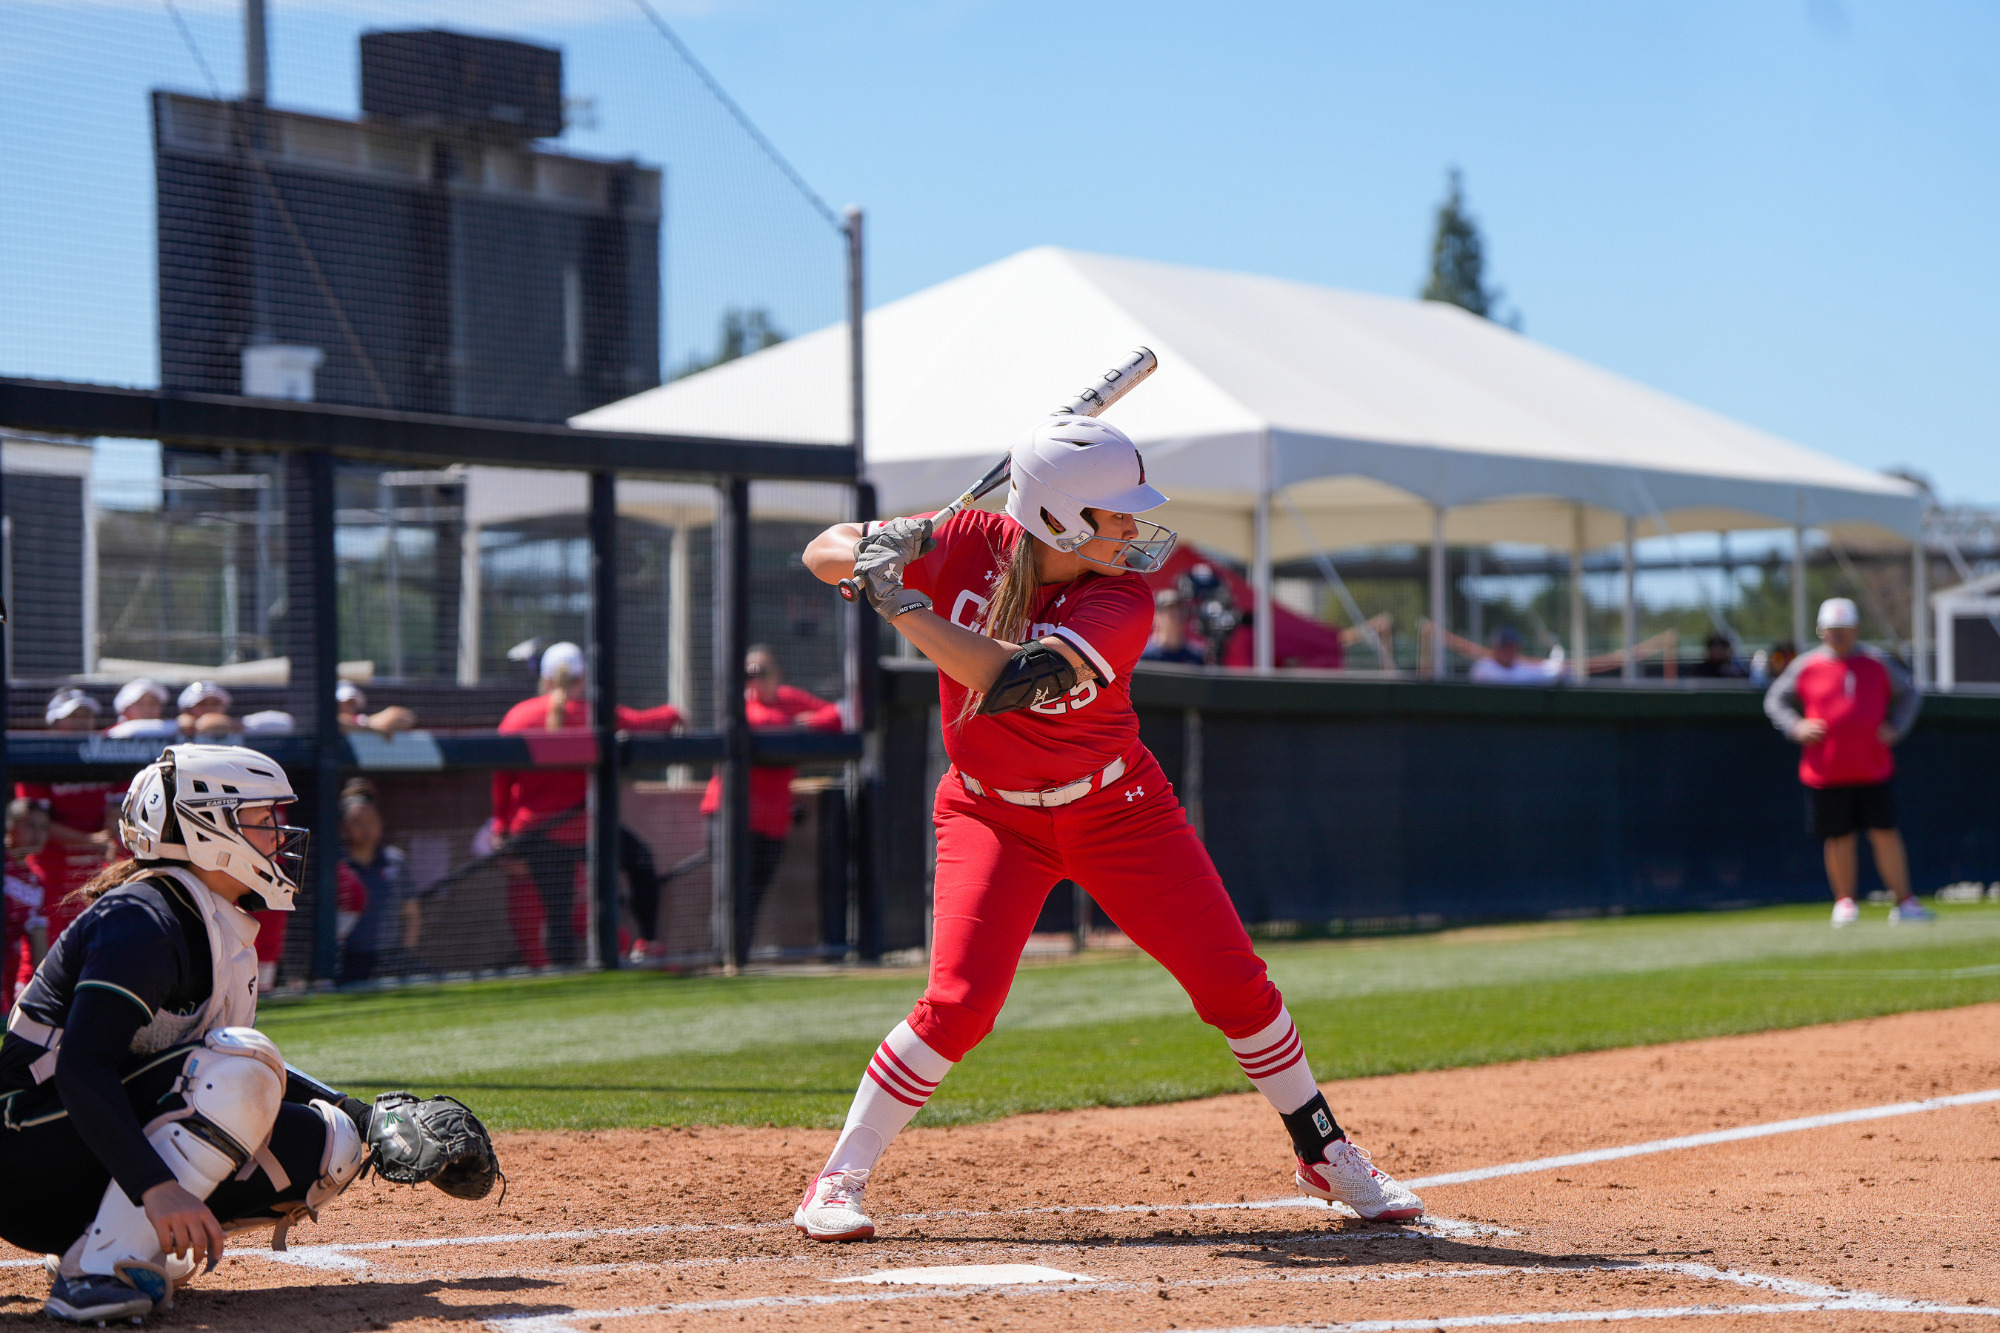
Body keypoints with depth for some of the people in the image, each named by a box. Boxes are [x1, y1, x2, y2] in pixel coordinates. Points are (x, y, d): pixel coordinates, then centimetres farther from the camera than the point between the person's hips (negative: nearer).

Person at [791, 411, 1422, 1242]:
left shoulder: (1121, 601, -21)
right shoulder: (969, 546, -15)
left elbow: (1012, 680, -36)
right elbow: (824, 552, -9)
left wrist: (901, 605, -37)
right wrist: (873, 555, -32)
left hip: (1117, 810, 0)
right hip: (992, 814, 0)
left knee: (1233, 980, -3)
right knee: (958, 1003, -18)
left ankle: (1325, 1158, 17)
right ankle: (838, 1182, -4)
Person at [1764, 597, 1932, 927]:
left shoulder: (1879, 664, 6)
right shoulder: (1805, 667, 3)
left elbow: (1909, 694, 18)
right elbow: (1775, 701, 12)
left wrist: (1895, 728, 3)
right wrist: (1796, 727, -5)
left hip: (1873, 771, 1)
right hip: (1825, 773, 0)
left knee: (1886, 834, -3)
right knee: (1839, 838, 3)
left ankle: (1904, 903, 2)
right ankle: (1845, 901, 19)